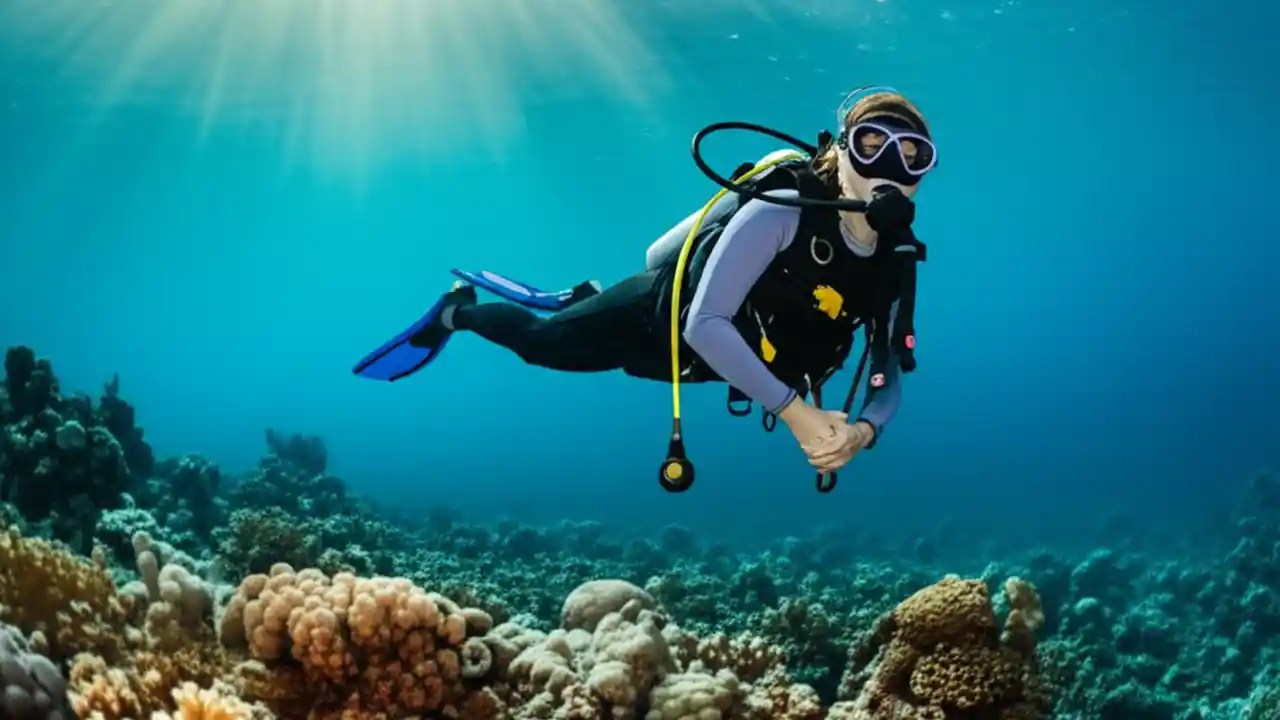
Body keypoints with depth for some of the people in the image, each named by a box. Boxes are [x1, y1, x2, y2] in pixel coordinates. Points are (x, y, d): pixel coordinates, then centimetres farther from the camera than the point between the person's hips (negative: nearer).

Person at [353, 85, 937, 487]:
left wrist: (864, 428, -33)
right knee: (539, 342, 21)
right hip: (655, 316, -6)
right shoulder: (779, 213, -38)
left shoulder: (893, 264, -19)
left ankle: (577, 296, 58)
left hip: (711, 356, 6)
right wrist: (793, 410, -48)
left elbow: (888, 376, -11)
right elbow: (704, 324, -44)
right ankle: (458, 310, 48)